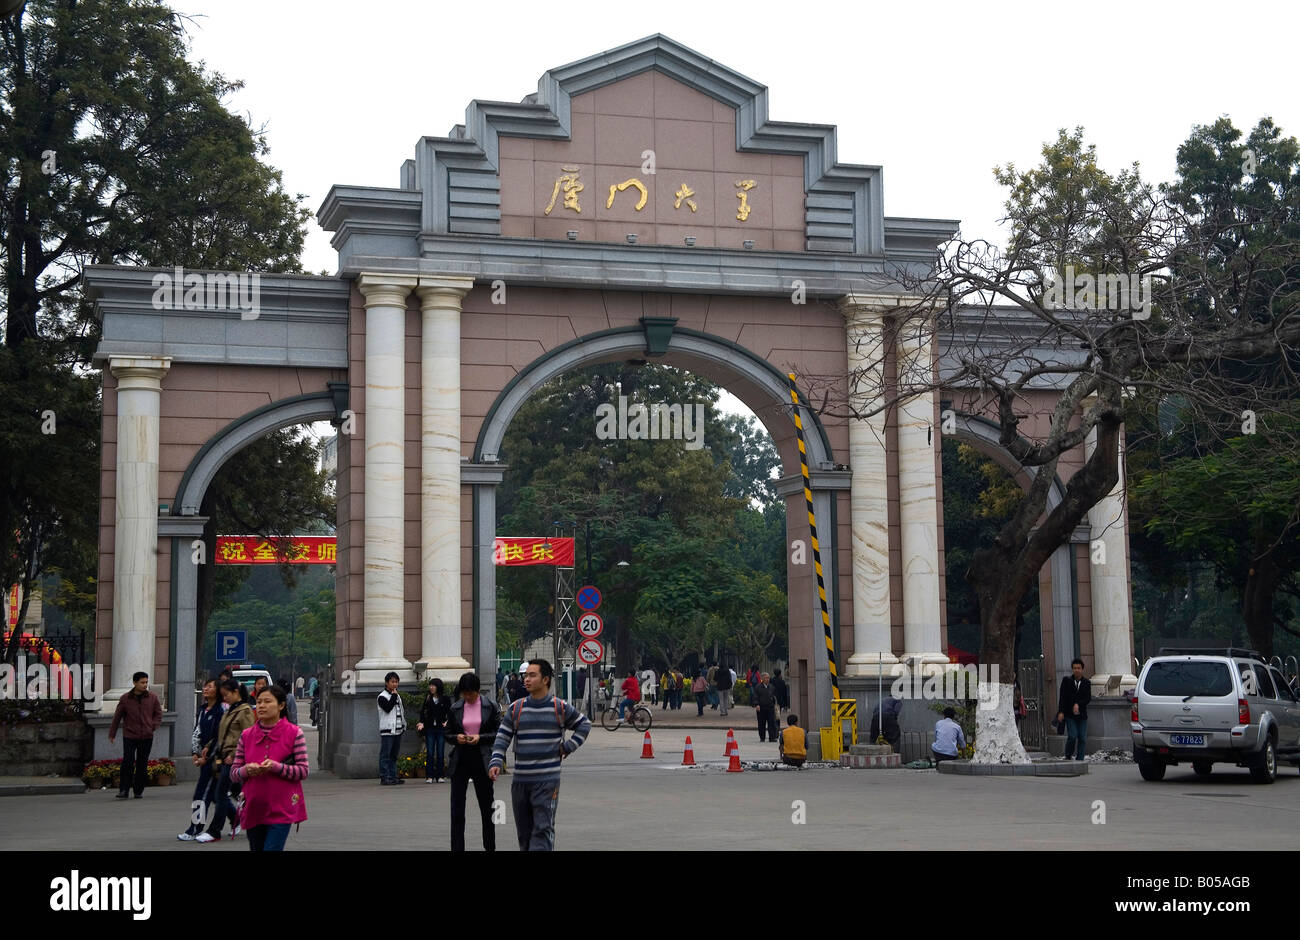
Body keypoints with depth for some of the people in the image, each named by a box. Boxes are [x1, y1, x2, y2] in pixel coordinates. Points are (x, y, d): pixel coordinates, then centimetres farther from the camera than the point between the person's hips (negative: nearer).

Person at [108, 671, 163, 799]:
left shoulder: (152, 698, 2)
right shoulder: (125, 698, -1)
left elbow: (158, 714, 12)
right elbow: (117, 717, 8)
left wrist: (154, 726, -6)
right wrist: (112, 734, 13)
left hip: (146, 737, 1)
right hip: (129, 736, -1)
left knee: (142, 764, 5)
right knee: (128, 762, -10)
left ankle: (139, 790, 17)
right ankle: (124, 790, -1)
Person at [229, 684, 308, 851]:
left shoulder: (294, 733, -3)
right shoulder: (246, 735, 7)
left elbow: (303, 771, -6)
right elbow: (233, 773, 8)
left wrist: (277, 767, -21)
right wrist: (246, 770, -15)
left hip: (281, 810, -4)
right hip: (254, 809, 4)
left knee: (272, 848, -15)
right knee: (256, 849, 13)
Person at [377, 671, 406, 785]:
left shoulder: (397, 696, 19)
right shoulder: (382, 697, -5)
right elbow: (388, 708, -21)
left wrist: (403, 726, 17)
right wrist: (393, 696, -12)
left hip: (397, 730, 8)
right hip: (387, 731, -8)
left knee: (394, 755, 10)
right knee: (385, 755, -7)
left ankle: (393, 776, 13)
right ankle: (384, 777, -6)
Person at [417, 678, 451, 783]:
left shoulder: (445, 699, 1)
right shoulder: (427, 698, 6)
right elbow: (422, 711, 6)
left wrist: (447, 722, -16)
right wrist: (421, 722, -8)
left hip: (441, 728, -1)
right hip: (429, 729, 1)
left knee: (440, 754, 2)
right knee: (430, 753, -1)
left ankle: (439, 776, 8)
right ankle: (429, 776, 3)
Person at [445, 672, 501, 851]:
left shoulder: (490, 707, -2)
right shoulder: (455, 708, 4)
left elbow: (499, 733, 0)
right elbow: (447, 733, 11)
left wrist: (480, 738, -15)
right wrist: (456, 737, -11)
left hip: (482, 760, -1)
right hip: (460, 760, 1)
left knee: (487, 805, 10)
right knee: (457, 807, -3)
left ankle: (490, 847, 24)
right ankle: (457, 848, 0)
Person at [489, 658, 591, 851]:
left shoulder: (560, 708, 1)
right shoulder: (515, 708, 7)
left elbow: (584, 724, 15)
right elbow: (502, 738, 5)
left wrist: (568, 747, 3)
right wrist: (496, 762, -11)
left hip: (548, 780, -3)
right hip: (520, 781, 3)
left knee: (543, 829, -11)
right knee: (524, 831, 10)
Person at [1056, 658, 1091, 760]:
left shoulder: (1086, 683, 6)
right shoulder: (1066, 680, 2)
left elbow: (1088, 698, -3)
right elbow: (1062, 697, -4)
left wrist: (1078, 704, -20)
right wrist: (1061, 712, -14)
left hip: (1082, 715, 2)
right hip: (1069, 715, -2)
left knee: (1082, 738, -1)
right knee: (1072, 736, -14)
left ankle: (1079, 760, 6)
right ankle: (1067, 757, 6)